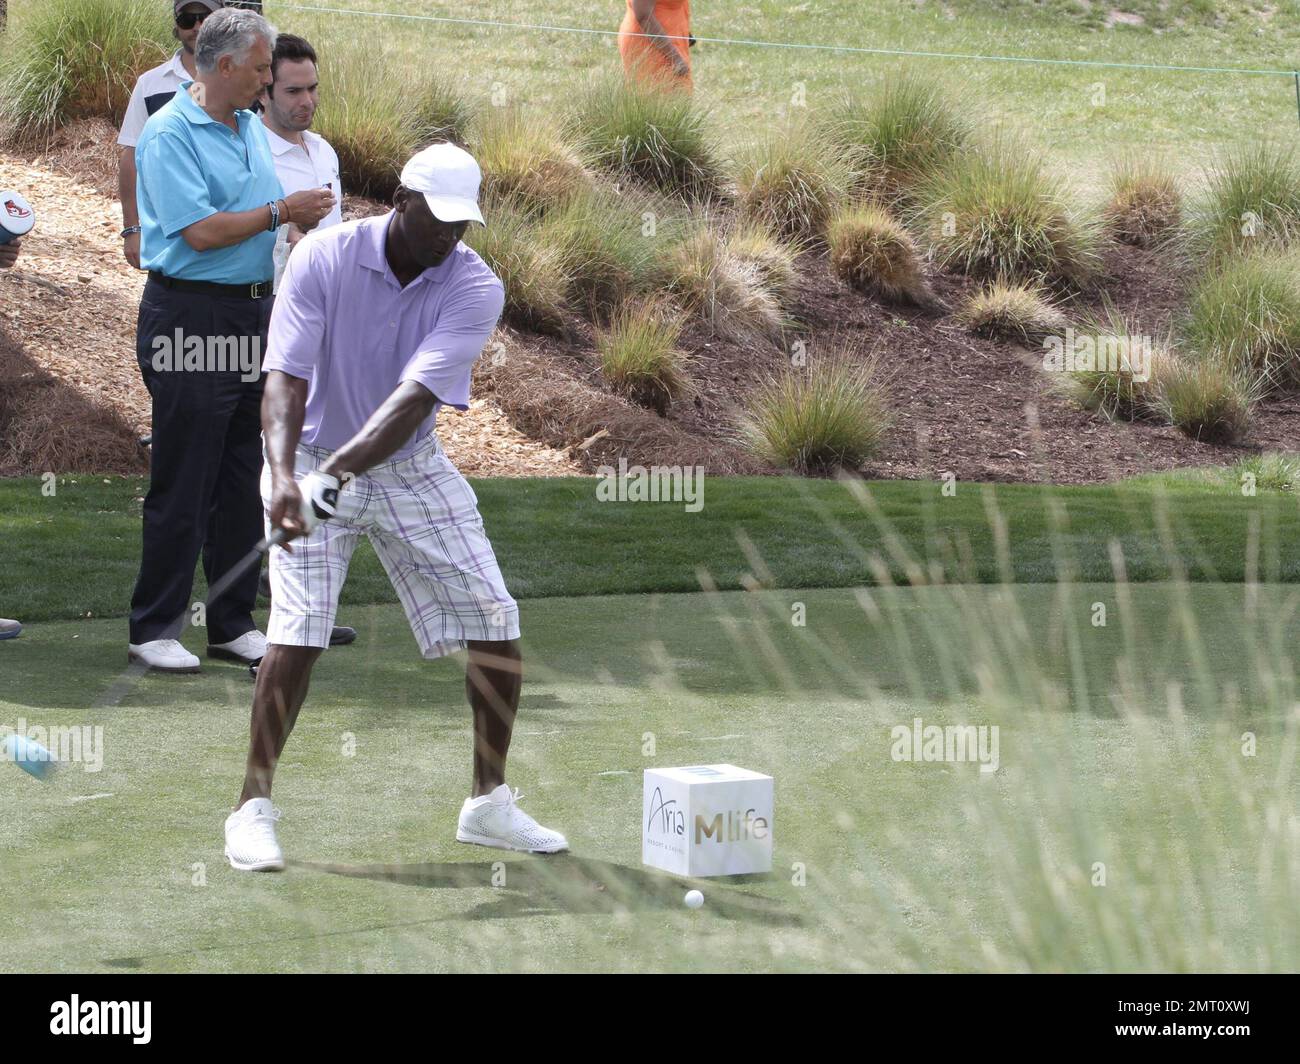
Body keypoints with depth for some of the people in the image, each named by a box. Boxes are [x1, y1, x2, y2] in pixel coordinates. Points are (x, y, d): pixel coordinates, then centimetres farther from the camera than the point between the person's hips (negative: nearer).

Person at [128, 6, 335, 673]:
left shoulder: (252, 128, 15)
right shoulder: (169, 135, -12)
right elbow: (202, 231, -18)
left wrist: (305, 219, -2)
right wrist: (280, 212, -11)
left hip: (252, 313, 8)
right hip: (188, 315, -8)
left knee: (242, 480, 10)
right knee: (182, 485, -6)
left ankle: (232, 623, 18)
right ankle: (153, 630, 1)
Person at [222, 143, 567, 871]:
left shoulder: (475, 289, -16)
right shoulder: (324, 257, -18)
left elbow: (416, 395, -28)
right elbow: (286, 375, -25)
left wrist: (344, 464, -43)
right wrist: (283, 470, -43)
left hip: (412, 468, 3)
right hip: (315, 462, -3)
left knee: (496, 620, -1)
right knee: (299, 628, -18)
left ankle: (490, 803, 15)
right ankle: (255, 807, -8)